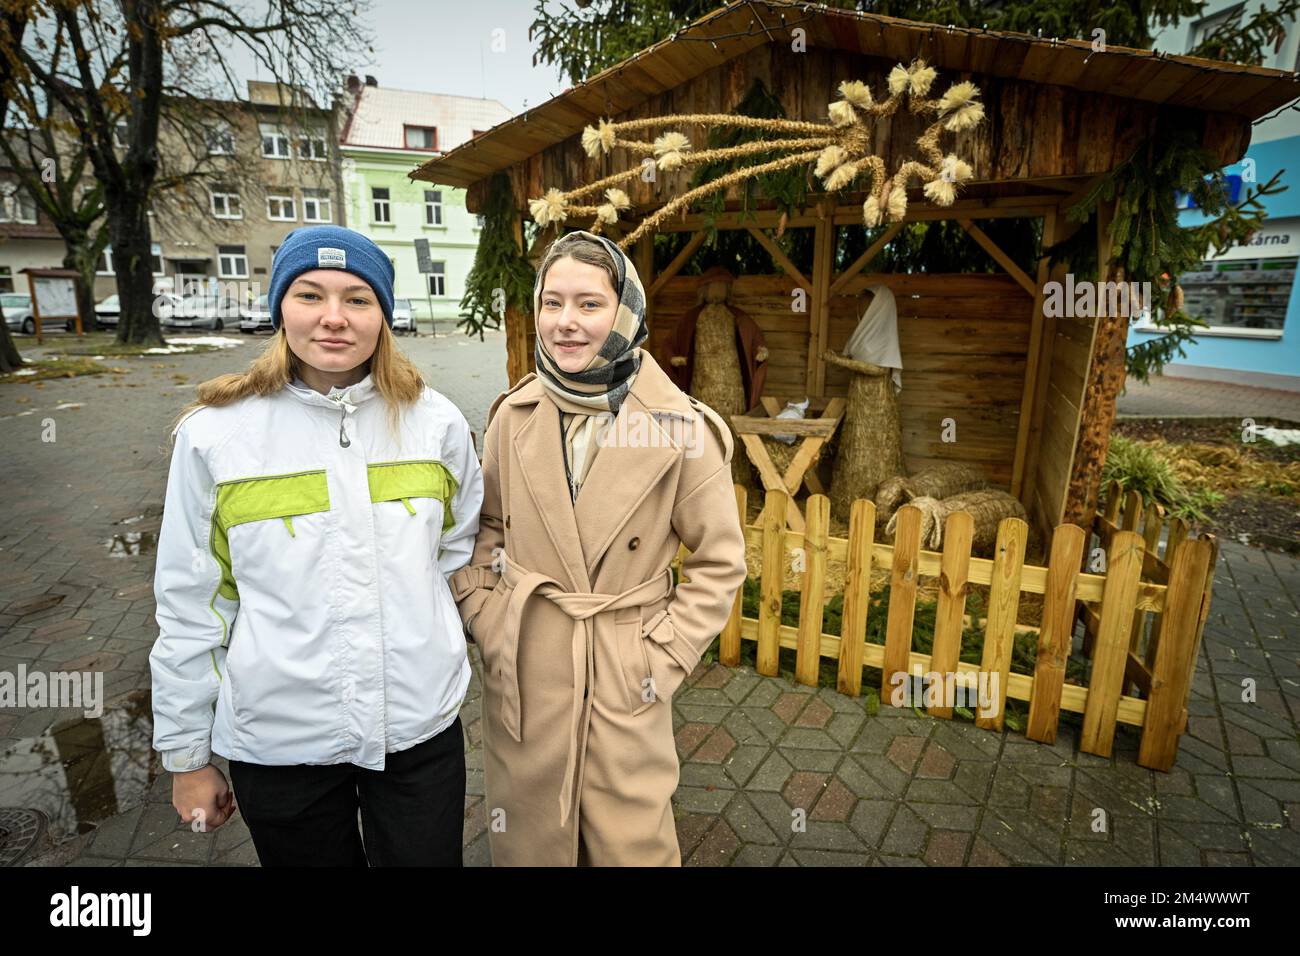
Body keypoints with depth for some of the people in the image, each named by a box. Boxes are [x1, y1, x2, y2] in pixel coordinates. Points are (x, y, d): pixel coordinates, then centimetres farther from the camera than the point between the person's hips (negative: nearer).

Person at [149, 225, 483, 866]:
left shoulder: (434, 423, -5)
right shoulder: (215, 433, -8)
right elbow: (190, 607, -1)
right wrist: (185, 755, 5)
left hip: (421, 728, 1)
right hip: (277, 741, 0)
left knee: (427, 857, 15)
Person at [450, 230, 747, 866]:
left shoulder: (680, 428, -12)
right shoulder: (514, 415, -2)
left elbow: (719, 562, -5)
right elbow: (484, 528, 10)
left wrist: (664, 657, -9)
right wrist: (483, 618, 0)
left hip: (624, 678, -3)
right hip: (520, 672, 3)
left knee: (632, 843, 11)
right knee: (529, 841, 20)